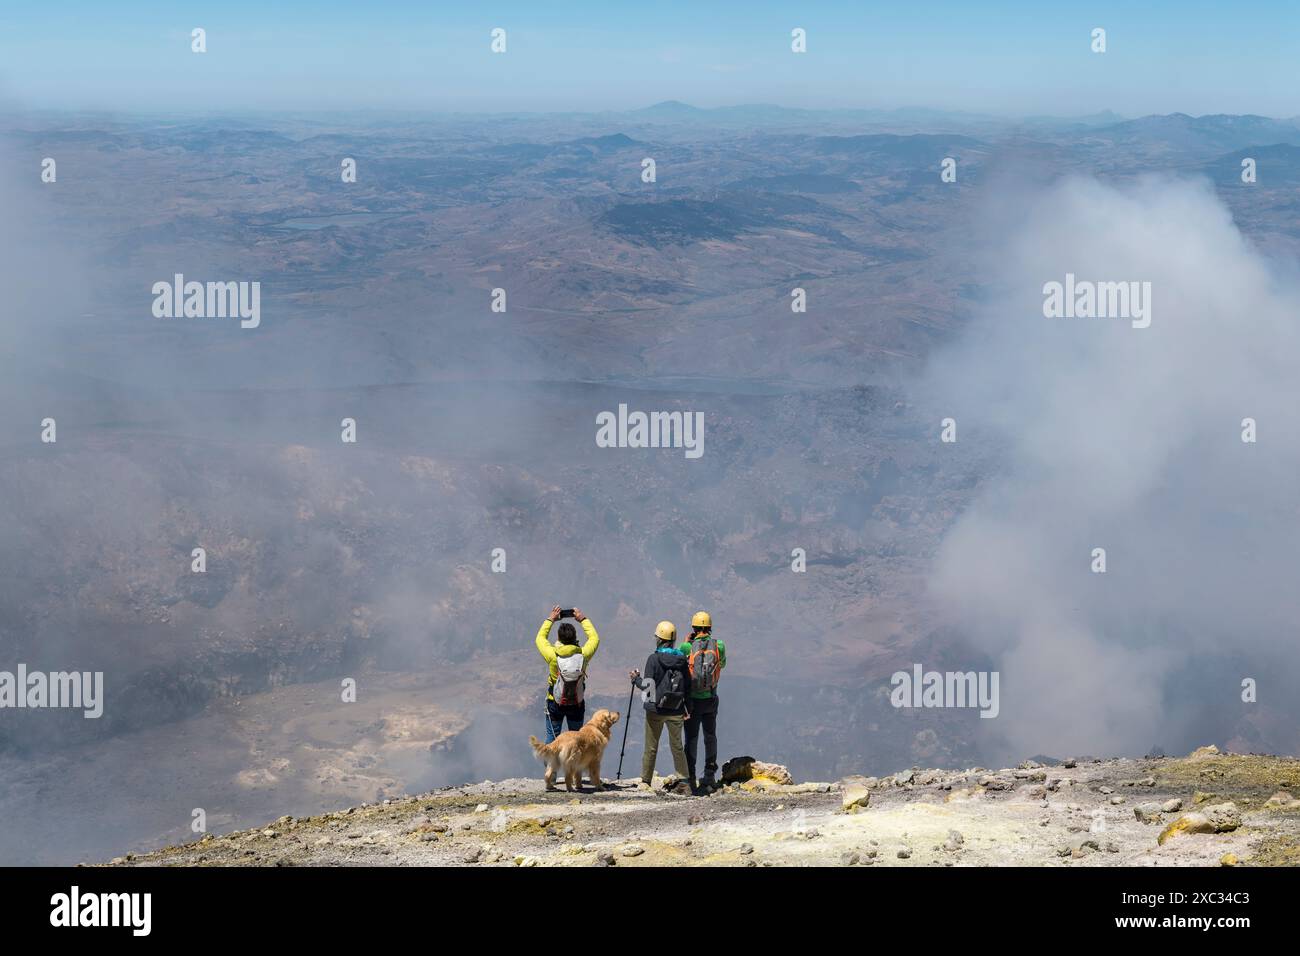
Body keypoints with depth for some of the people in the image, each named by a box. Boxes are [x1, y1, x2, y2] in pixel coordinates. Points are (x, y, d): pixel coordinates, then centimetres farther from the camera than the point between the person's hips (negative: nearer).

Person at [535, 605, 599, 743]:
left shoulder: (553, 655, -23)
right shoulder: (583, 655, -19)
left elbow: (540, 638, -3)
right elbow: (595, 638, 1)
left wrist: (550, 619, 4)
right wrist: (583, 619, 7)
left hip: (555, 703, -1)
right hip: (577, 704, 1)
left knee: (552, 736, 12)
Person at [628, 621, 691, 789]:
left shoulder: (654, 659, -13)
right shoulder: (682, 659, -2)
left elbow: (648, 685, -14)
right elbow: (688, 685, 1)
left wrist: (636, 679, 6)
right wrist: (685, 708, 11)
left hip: (656, 710, -3)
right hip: (676, 711, 3)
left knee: (651, 748, 9)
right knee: (677, 746, 16)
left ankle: (646, 781, 13)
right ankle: (683, 779, 13)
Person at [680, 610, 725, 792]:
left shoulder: (687, 647, -13)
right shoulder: (719, 646, -5)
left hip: (692, 700, -2)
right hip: (710, 699, 2)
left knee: (691, 739, 5)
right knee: (710, 737, 18)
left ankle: (690, 779, 3)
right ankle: (710, 776, 22)